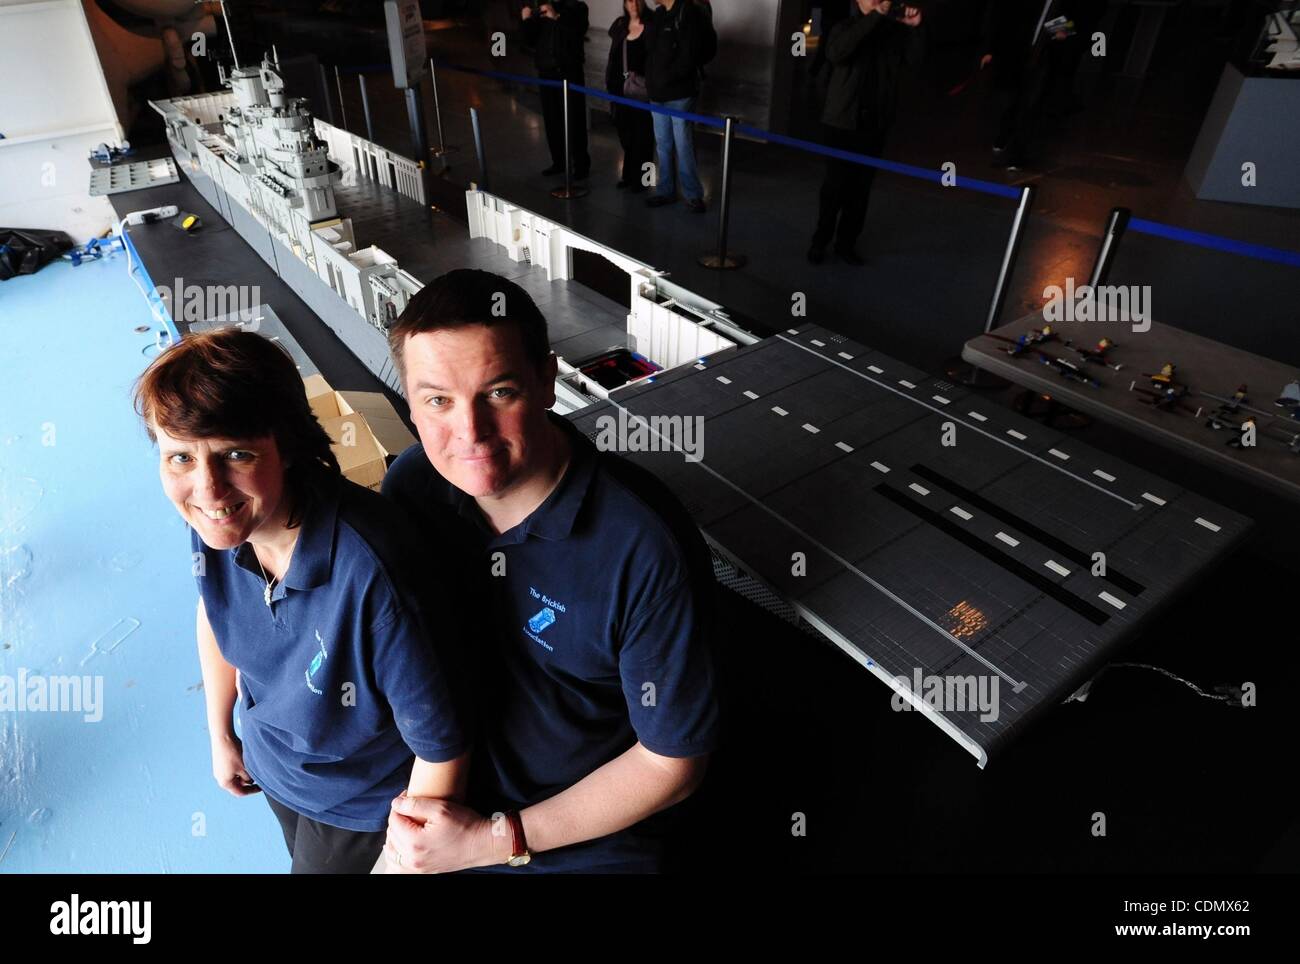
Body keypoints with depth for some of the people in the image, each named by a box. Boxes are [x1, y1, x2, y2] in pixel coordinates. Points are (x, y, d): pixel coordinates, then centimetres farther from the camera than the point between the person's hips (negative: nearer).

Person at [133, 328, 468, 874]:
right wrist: (221, 735, 12)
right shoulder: (214, 520, -22)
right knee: (303, 854, 34)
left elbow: (441, 748, -31)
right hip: (272, 766, 6)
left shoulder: (369, 573, -43)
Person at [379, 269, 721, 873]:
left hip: (591, 840, -2)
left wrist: (496, 839, -16)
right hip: (440, 811, 3)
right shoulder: (413, 483, -14)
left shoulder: (648, 550, -30)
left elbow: (674, 762, -18)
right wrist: (408, 812, -9)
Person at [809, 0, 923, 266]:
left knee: (861, 187, 6)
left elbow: (913, 57, 3)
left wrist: (913, 29, -13)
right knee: (835, 185, -1)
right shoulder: (845, 28, -4)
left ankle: (846, 241, 16)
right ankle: (820, 241, 13)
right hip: (841, 122, -3)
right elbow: (837, 52, -25)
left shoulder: (893, 30, 4)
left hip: (875, 124, 3)